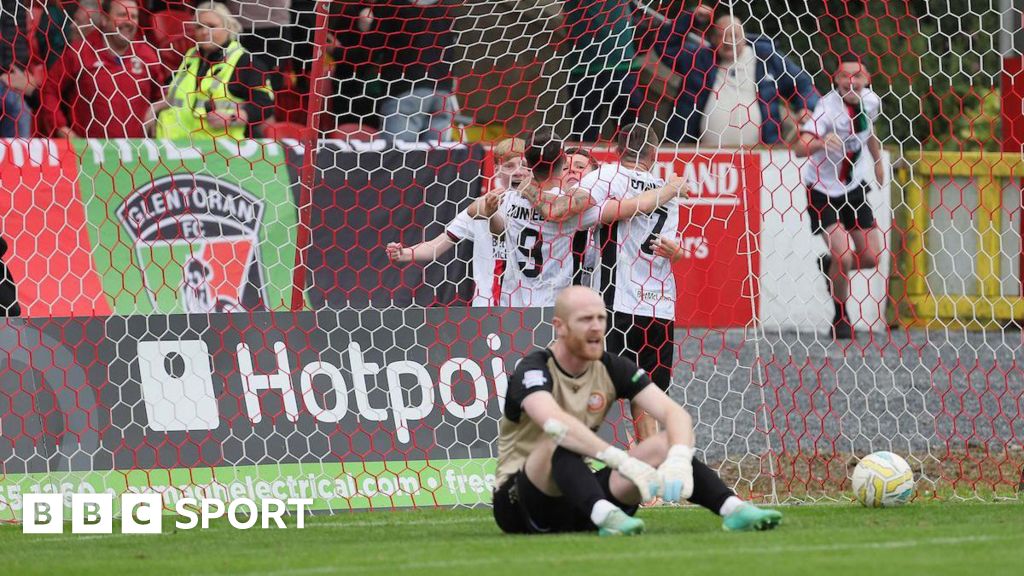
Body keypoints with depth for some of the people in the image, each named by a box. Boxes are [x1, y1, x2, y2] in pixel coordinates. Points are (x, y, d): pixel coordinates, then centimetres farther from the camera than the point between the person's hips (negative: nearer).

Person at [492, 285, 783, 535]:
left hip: (581, 502, 6)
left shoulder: (612, 368, 2)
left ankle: (733, 509, -28)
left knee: (666, 445, -11)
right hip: (520, 506, -6)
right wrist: (623, 462, -49)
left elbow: (674, 412, -11)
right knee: (561, 441, -36)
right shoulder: (535, 370, -16)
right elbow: (554, 422, -39)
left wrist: (679, 460, -34)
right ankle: (604, 515, -58)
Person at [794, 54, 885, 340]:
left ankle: (832, 268, 36)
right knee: (843, 254, -18)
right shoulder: (829, 106, -26)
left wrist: (878, 162, 26)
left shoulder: (870, 101, -6)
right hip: (823, 191, -6)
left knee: (870, 257, 4)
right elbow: (799, 147, -39)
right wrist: (821, 143, -58)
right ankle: (841, 318, 4)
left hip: (855, 189, 6)